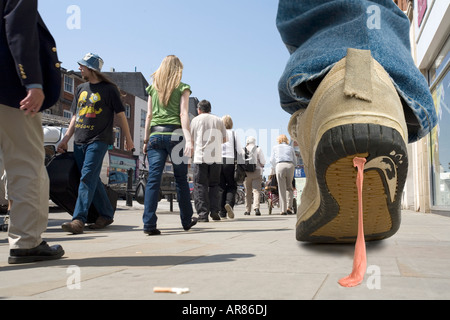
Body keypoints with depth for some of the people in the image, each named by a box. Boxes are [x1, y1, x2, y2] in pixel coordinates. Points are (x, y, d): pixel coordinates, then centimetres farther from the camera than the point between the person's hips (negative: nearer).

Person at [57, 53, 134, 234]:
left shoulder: (109, 89, 0)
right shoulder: (81, 89, 17)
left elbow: (120, 115, 2)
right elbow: (75, 117, 19)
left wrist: (128, 139, 3)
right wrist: (65, 139, 11)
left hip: (98, 140, -6)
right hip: (79, 142, 7)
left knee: (87, 178, -16)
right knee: (92, 180, 8)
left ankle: (78, 220, -21)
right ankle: (106, 214, 19)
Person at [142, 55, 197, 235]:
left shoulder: (153, 88, 13)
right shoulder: (182, 88, 4)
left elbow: (149, 115, 11)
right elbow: (183, 114, -6)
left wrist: (146, 140, 15)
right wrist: (188, 139, -12)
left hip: (156, 134, 3)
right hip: (175, 134, -2)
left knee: (153, 178, -2)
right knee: (181, 179, 8)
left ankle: (149, 224, -9)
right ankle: (187, 220, 21)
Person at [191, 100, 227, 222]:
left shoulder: (196, 120, 5)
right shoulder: (218, 120, 12)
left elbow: (191, 140, 4)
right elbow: (224, 139, 14)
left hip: (201, 157, -2)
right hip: (216, 158, 3)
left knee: (200, 186, 1)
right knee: (214, 185, 14)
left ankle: (203, 214, -3)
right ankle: (214, 211, 6)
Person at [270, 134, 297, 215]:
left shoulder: (275, 148, 19)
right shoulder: (290, 148, 23)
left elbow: (272, 161, 16)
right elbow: (295, 161, 22)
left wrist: (275, 169, 28)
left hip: (280, 166, -2)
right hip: (290, 166, 2)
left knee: (282, 189, 1)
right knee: (289, 187, 16)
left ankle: (283, 210, 0)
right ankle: (289, 207, 4)